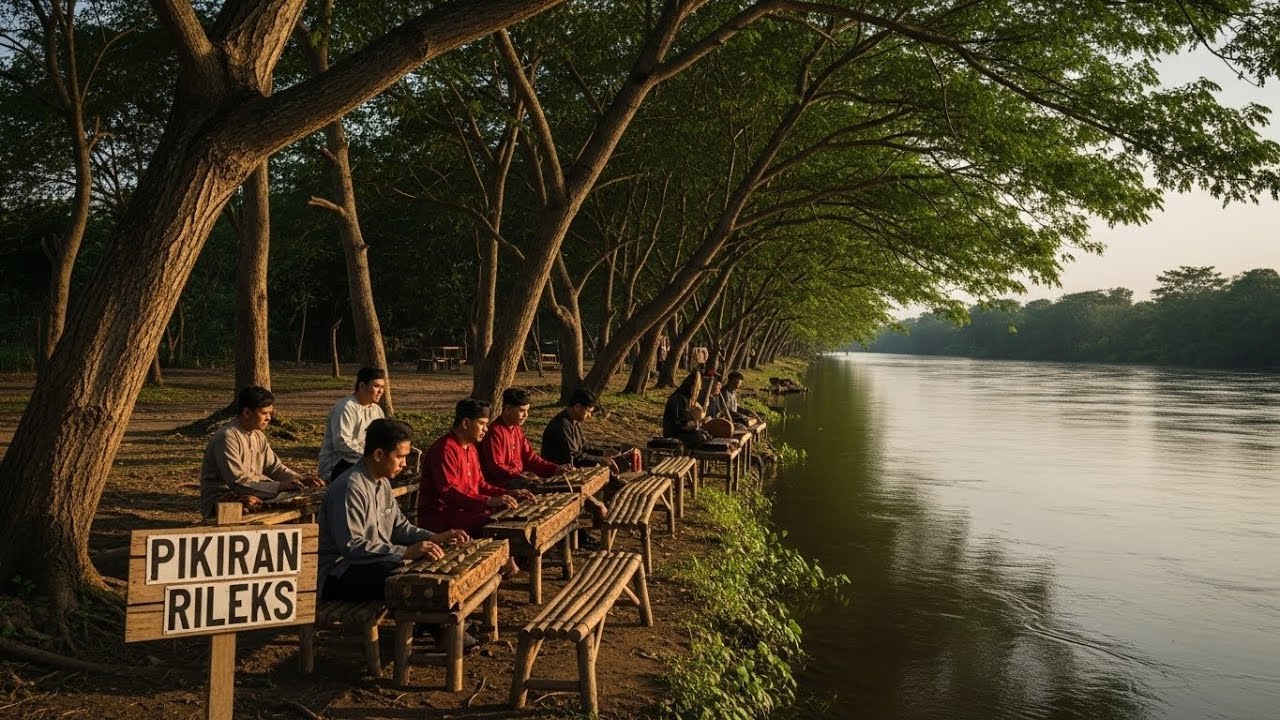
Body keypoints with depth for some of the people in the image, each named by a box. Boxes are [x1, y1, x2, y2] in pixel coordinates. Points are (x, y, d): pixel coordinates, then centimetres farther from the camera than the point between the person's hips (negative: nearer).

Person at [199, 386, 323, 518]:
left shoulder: (259, 436, 10)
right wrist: (279, 486, -30)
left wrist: (301, 480, -5)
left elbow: (274, 467, 14)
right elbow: (237, 481, -26)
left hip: (249, 497, 8)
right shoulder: (226, 437, -19)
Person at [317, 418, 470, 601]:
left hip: (373, 562, 10)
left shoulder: (382, 483, 11)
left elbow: (399, 526, 18)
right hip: (338, 577, -10)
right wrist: (405, 552, -32)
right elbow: (351, 546, -29)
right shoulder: (349, 488, -22)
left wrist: (435, 538, 2)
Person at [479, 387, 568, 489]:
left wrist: (556, 469, 3)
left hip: (518, 479, 9)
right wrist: (520, 476, -34)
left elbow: (530, 457, 16)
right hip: (500, 485, -9)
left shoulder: (517, 429, 16)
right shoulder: (494, 432, -14)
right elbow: (495, 466, -20)